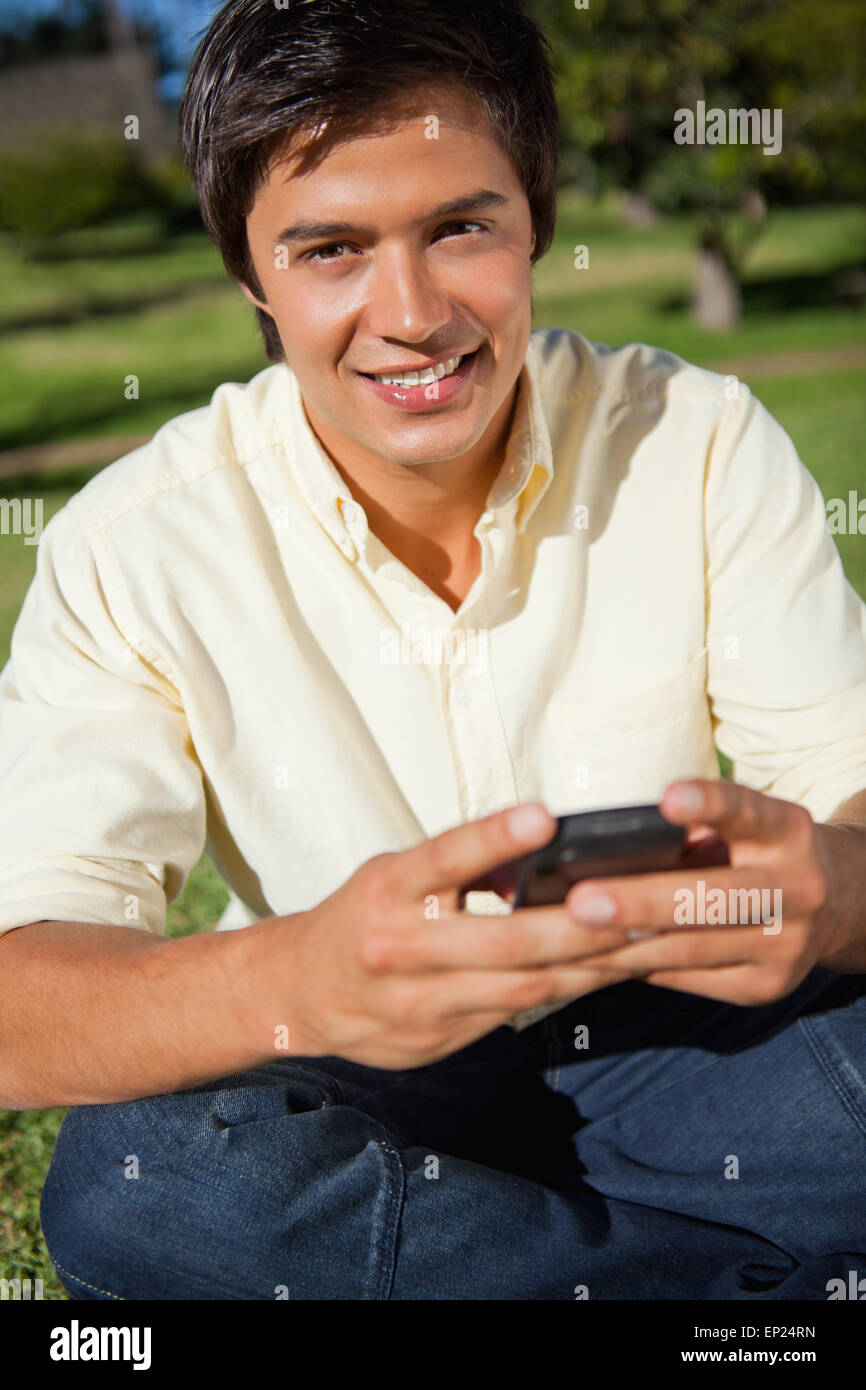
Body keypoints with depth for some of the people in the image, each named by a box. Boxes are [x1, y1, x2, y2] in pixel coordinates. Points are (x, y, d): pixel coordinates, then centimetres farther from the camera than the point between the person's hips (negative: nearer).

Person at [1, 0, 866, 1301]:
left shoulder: (706, 447, -10)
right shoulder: (136, 548, -14)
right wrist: (296, 980, -46)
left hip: (667, 1040, 0)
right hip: (361, 1082, 1)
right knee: (123, 1179, -31)